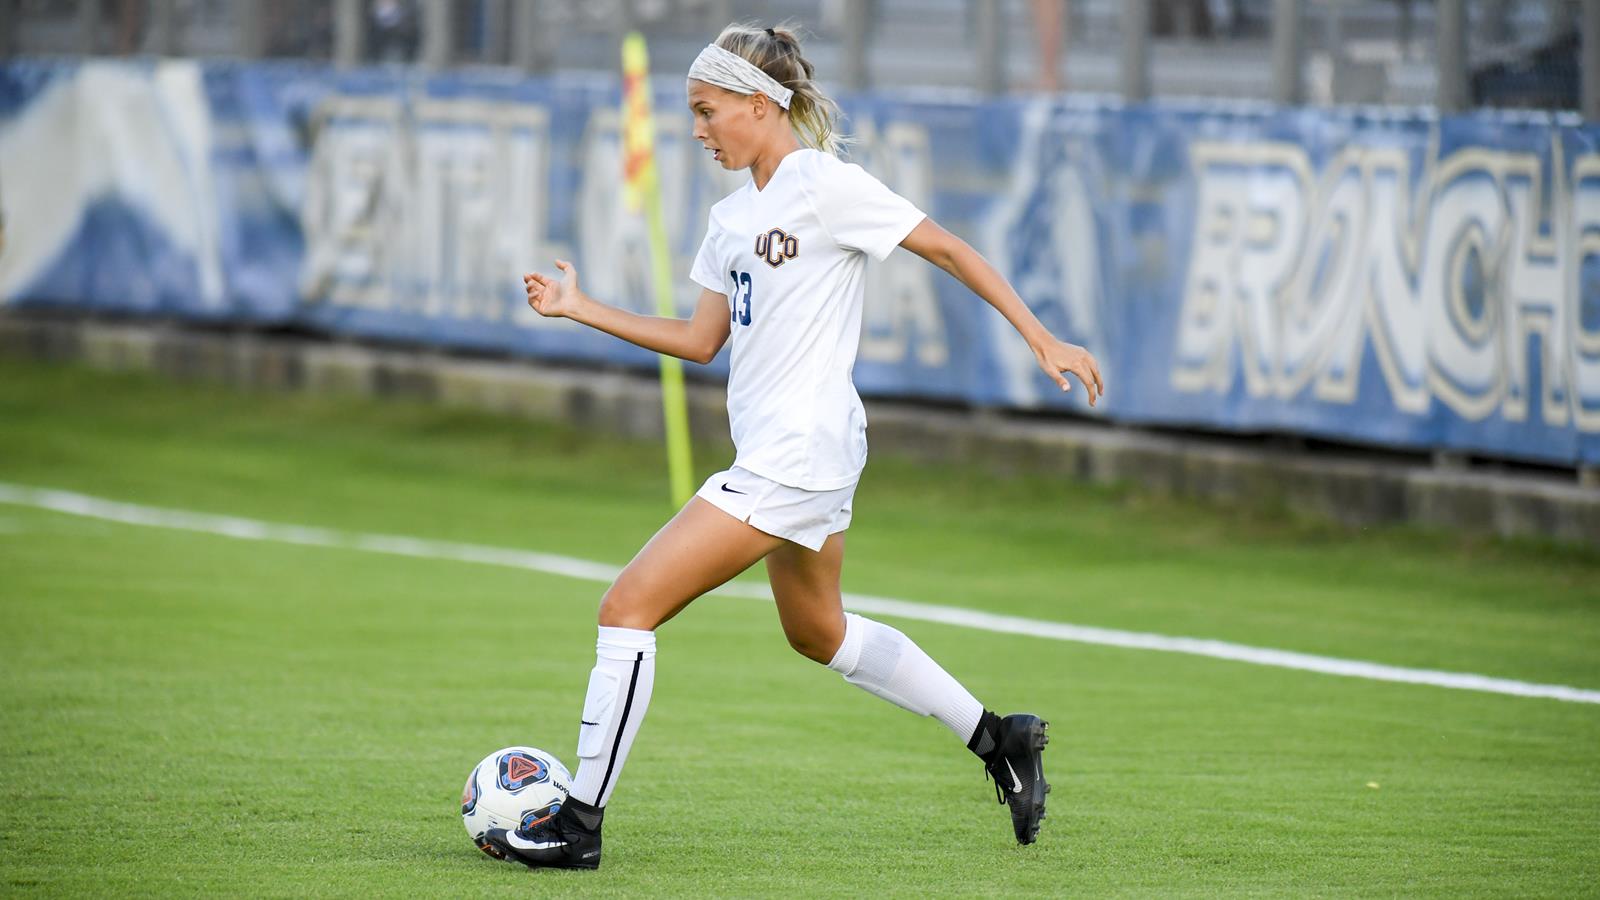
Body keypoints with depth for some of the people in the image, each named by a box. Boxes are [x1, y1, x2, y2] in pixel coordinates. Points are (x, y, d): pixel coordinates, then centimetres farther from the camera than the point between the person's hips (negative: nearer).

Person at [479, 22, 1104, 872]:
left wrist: (1042, 339, -11)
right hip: (783, 457, 10)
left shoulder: (825, 185, -12)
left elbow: (948, 249, -9)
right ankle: (999, 739, 34)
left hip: (795, 455, -10)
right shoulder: (733, 217, 13)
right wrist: (578, 308, 11)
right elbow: (700, 339, 17)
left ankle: (579, 822, -7)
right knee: (818, 632, 25)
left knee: (628, 608, -12)